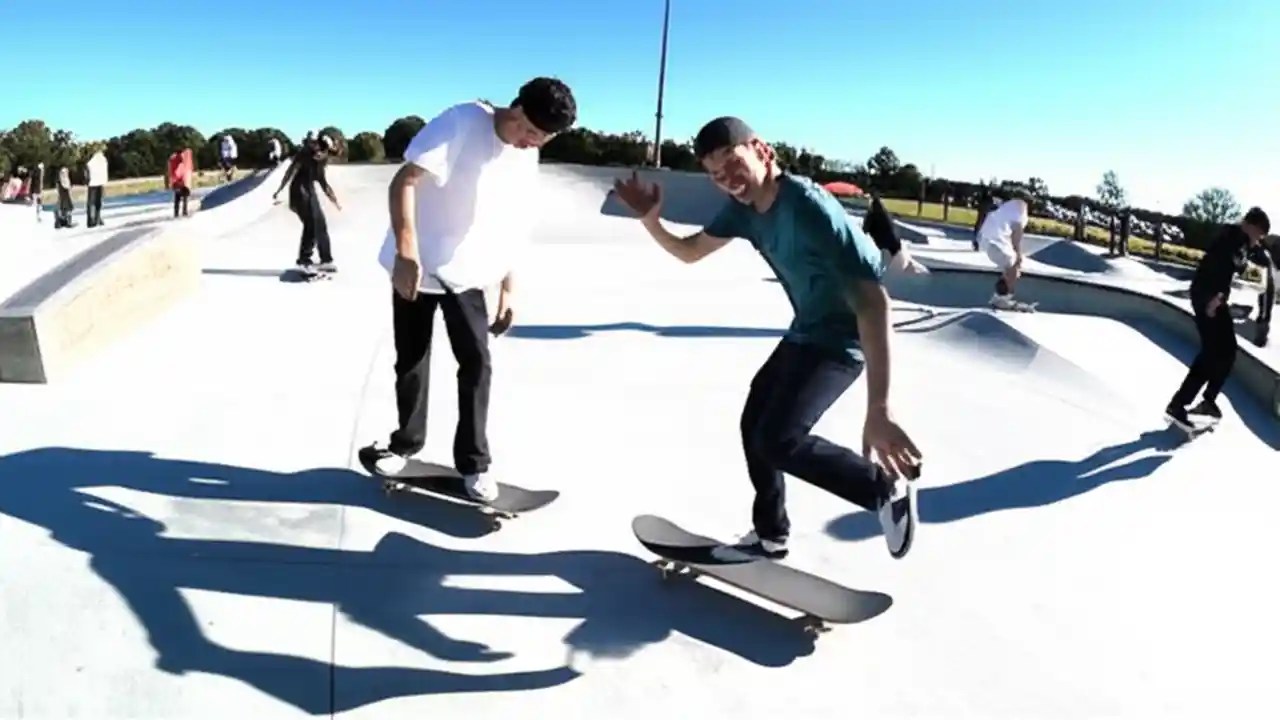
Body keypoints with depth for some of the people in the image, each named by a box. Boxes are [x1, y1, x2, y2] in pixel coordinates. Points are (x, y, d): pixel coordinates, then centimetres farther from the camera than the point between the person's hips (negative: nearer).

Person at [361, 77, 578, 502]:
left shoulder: (527, 157, 2)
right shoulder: (462, 122, -17)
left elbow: (511, 224, 11)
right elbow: (403, 182, -22)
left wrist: (507, 288, 10)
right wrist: (406, 253, -31)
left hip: (467, 272, 4)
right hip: (416, 265, -4)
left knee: (476, 361, -5)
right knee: (411, 362, 7)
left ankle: (473, 462, 8)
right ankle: (406, 443, 29)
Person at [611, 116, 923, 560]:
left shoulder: (809, 207, -31)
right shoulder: (743, 208, -6)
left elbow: (872, 299, -37)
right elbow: (689, 252, 11)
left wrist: (878, 410, -44)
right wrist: (650, 222, -12)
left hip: (843, 338, -9)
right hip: (805, 332, 9)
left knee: (778, 439, -22)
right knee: (754, 426, 17)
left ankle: (887, 488, -1)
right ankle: (770, 535, 35)